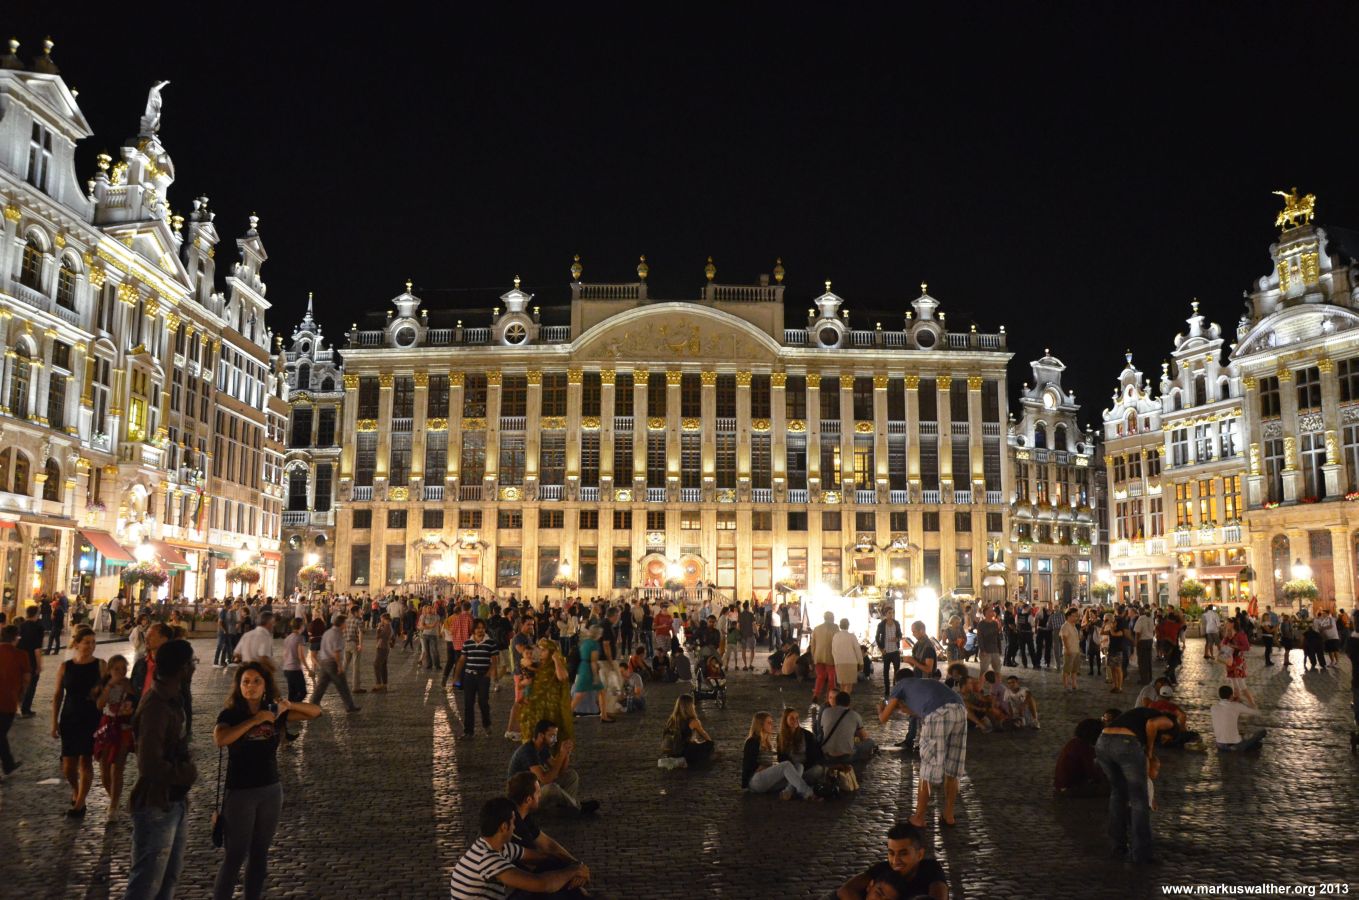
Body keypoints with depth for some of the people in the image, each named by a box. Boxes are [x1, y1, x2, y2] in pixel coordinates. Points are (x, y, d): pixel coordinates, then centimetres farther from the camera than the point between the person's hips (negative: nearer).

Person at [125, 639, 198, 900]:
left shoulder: (173, 698, 5)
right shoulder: (156, 707, -25)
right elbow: (150, 765, -30)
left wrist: (185, 767, -1)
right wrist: (187, 774, -16)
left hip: (175, 802, 9)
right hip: (156, 806, -9)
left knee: (170, 877, 21)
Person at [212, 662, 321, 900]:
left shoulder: (273, 712, 1)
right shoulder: (230, 714, -10)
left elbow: (315, 711, 2)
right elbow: (220, 739, -31)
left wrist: (288, 705, -15)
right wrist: (254, 720, -28)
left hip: (271, 791, 4)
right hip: (240, 793, -4)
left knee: (260, 855, 14)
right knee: (235, 856, 1)